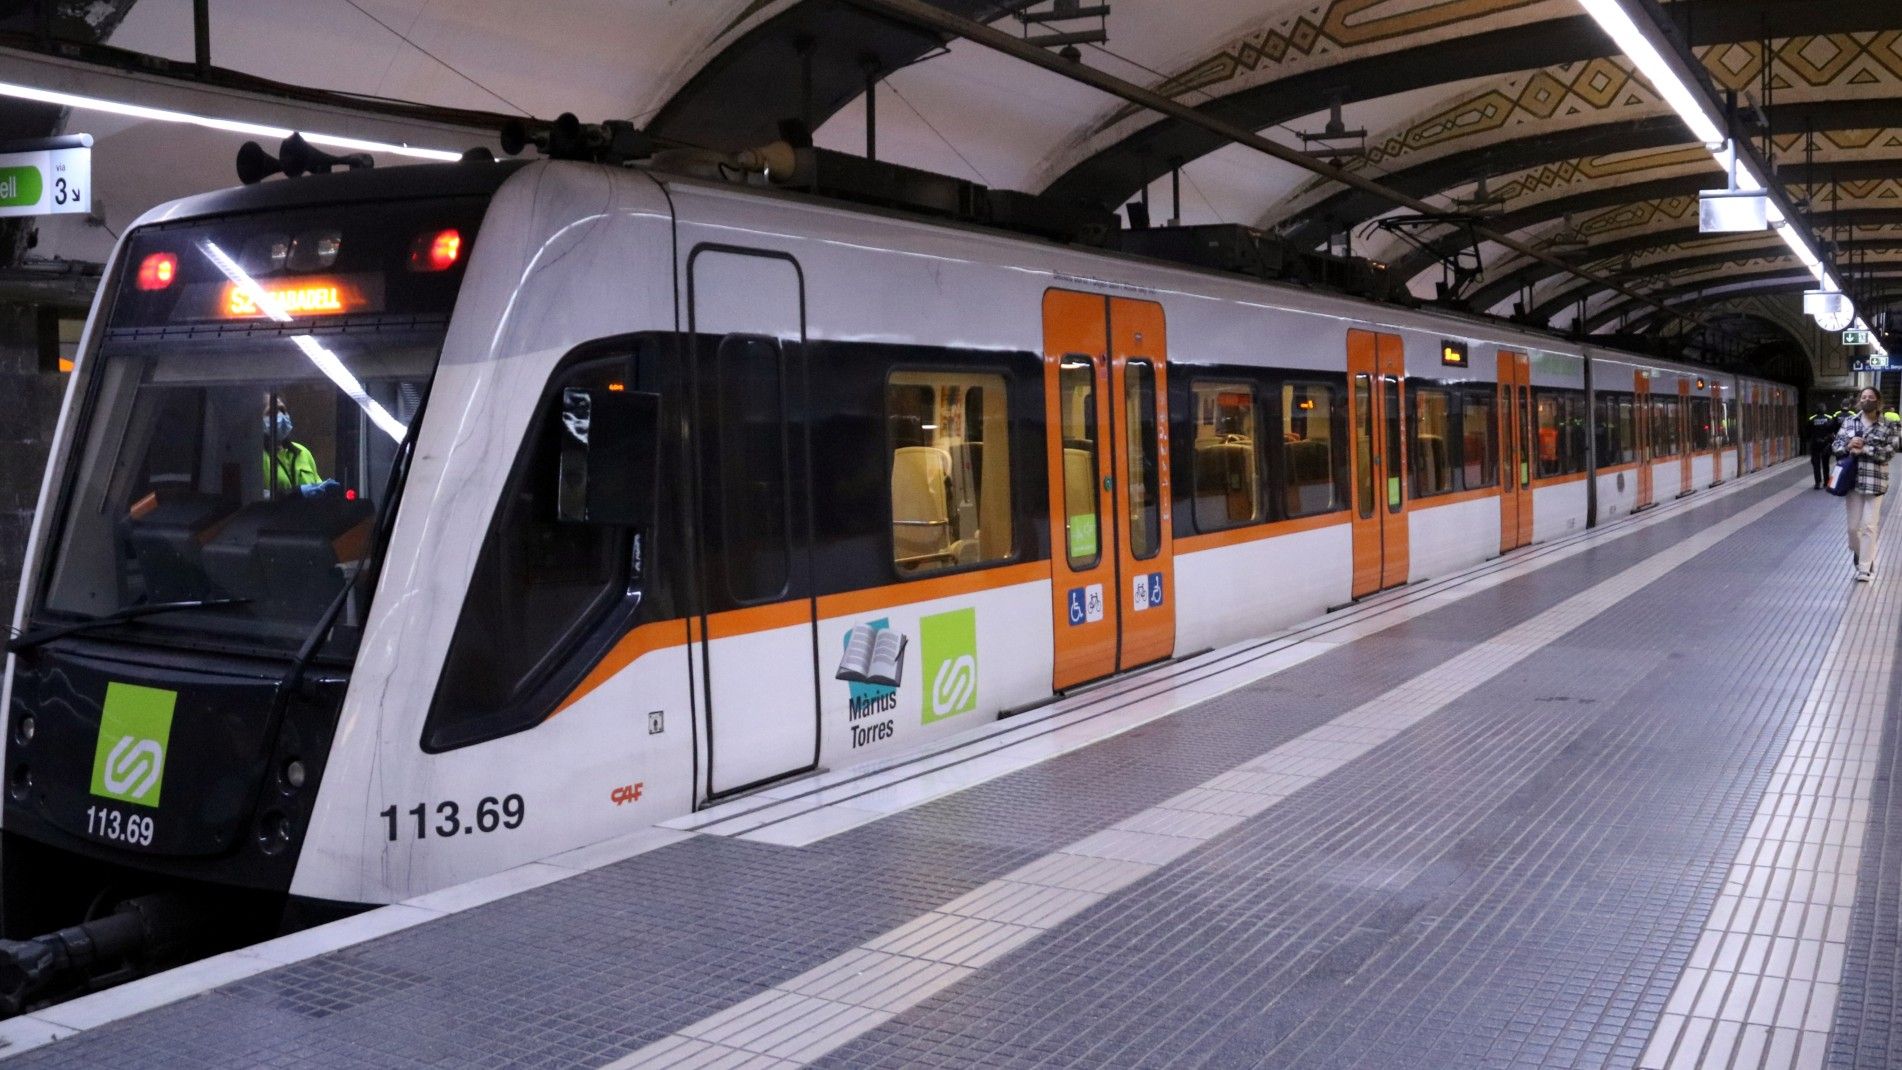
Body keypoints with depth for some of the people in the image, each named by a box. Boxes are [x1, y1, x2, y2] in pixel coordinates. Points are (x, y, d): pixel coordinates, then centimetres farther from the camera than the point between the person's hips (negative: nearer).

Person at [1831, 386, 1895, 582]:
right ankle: (1858, 554, 37)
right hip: (1852, 479, 3)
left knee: (1869, 526, -4)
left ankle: (1865, 568, 2)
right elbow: (1835, 446, 5)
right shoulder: (1849, 422, 7)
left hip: (1874, 481, -3)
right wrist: (1848, 446, -16)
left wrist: (1864, 449, -20)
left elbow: (1888, 451, -10)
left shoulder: (1888, 426, -1)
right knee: (1853, 525, 9)